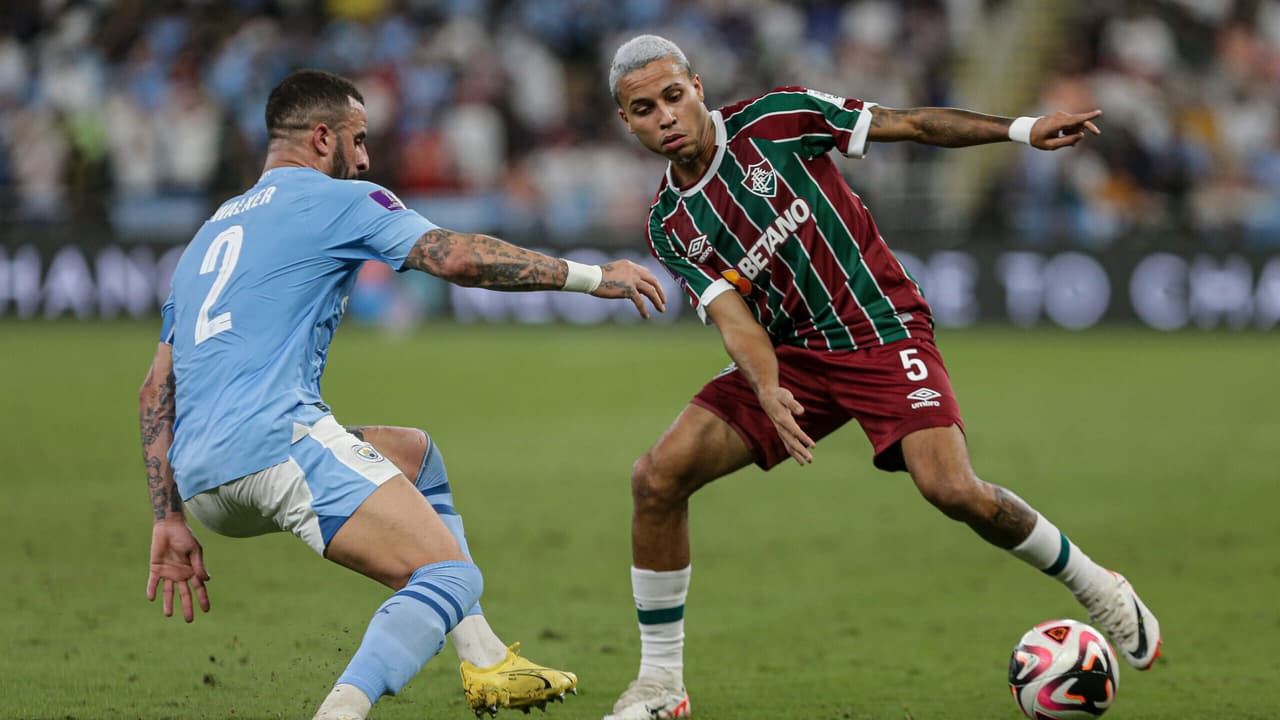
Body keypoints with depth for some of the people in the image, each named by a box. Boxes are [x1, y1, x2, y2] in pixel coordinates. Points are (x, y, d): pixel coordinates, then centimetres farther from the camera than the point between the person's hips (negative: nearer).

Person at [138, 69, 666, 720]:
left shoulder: (209, 233, 29)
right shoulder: (336, 200, 7)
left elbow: (156, 391, 25)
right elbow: (457, 257, -7)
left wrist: (169, 520, 23)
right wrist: (591, 276, 2)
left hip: (200, 482, 8)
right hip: (276, 437, -8)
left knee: (413, 452, 30)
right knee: (451, 576, -11)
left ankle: (485, 665, 21)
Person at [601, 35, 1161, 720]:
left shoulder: (775, 119, -8)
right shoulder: (670, 226, 0)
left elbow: (913, 124, -3)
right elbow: (732, 315, -10)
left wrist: (1021, 128, -13)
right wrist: (769, 391, -31)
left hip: (883, 331, -3)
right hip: (793, 354, 4)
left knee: (951, 489, -24)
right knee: (657, 477, -13)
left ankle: (1095, 587, 3)